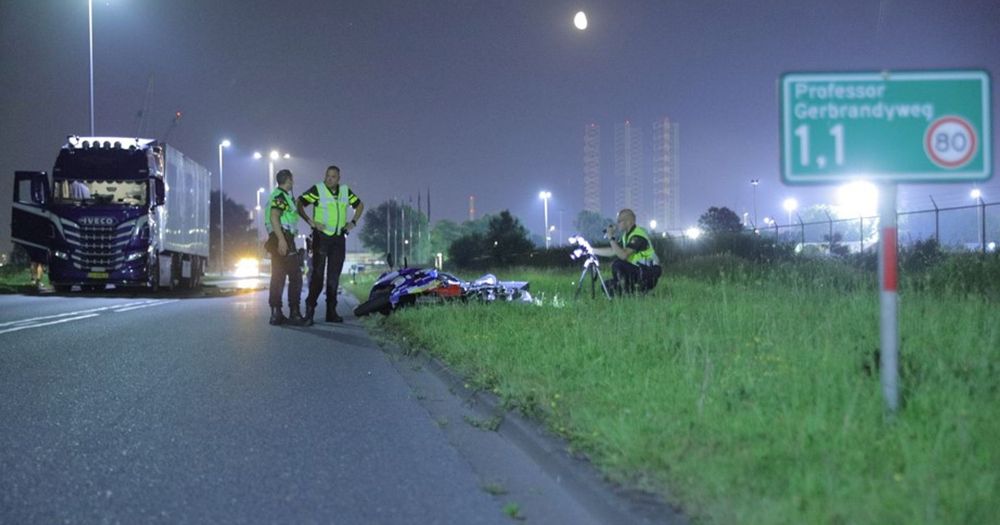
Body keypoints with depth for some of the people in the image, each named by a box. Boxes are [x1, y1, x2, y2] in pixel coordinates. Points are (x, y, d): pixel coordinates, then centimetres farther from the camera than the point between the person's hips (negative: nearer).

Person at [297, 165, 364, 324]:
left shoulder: (345, 191, 9)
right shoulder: (317, 190, -6)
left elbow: (360, 205, 23)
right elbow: (299, 204, -10)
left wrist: (353, 222, 10)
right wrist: (311, 222, -15)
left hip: (339, 238, 5)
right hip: (321, 237, -5)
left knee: (334, 275, 7)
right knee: (317, 274, -9)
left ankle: (331, 312, 12)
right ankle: (310, 310, -7)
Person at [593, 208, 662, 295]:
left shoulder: (637, 235, -20)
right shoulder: (626, 236, 10)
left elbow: (623, 255, -30)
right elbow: (612, 252, 13)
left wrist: (611, 238, -25)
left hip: (649, 274, -9)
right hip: (638, 270, 9)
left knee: (617, 264, -27)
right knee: (609, 286, 4)